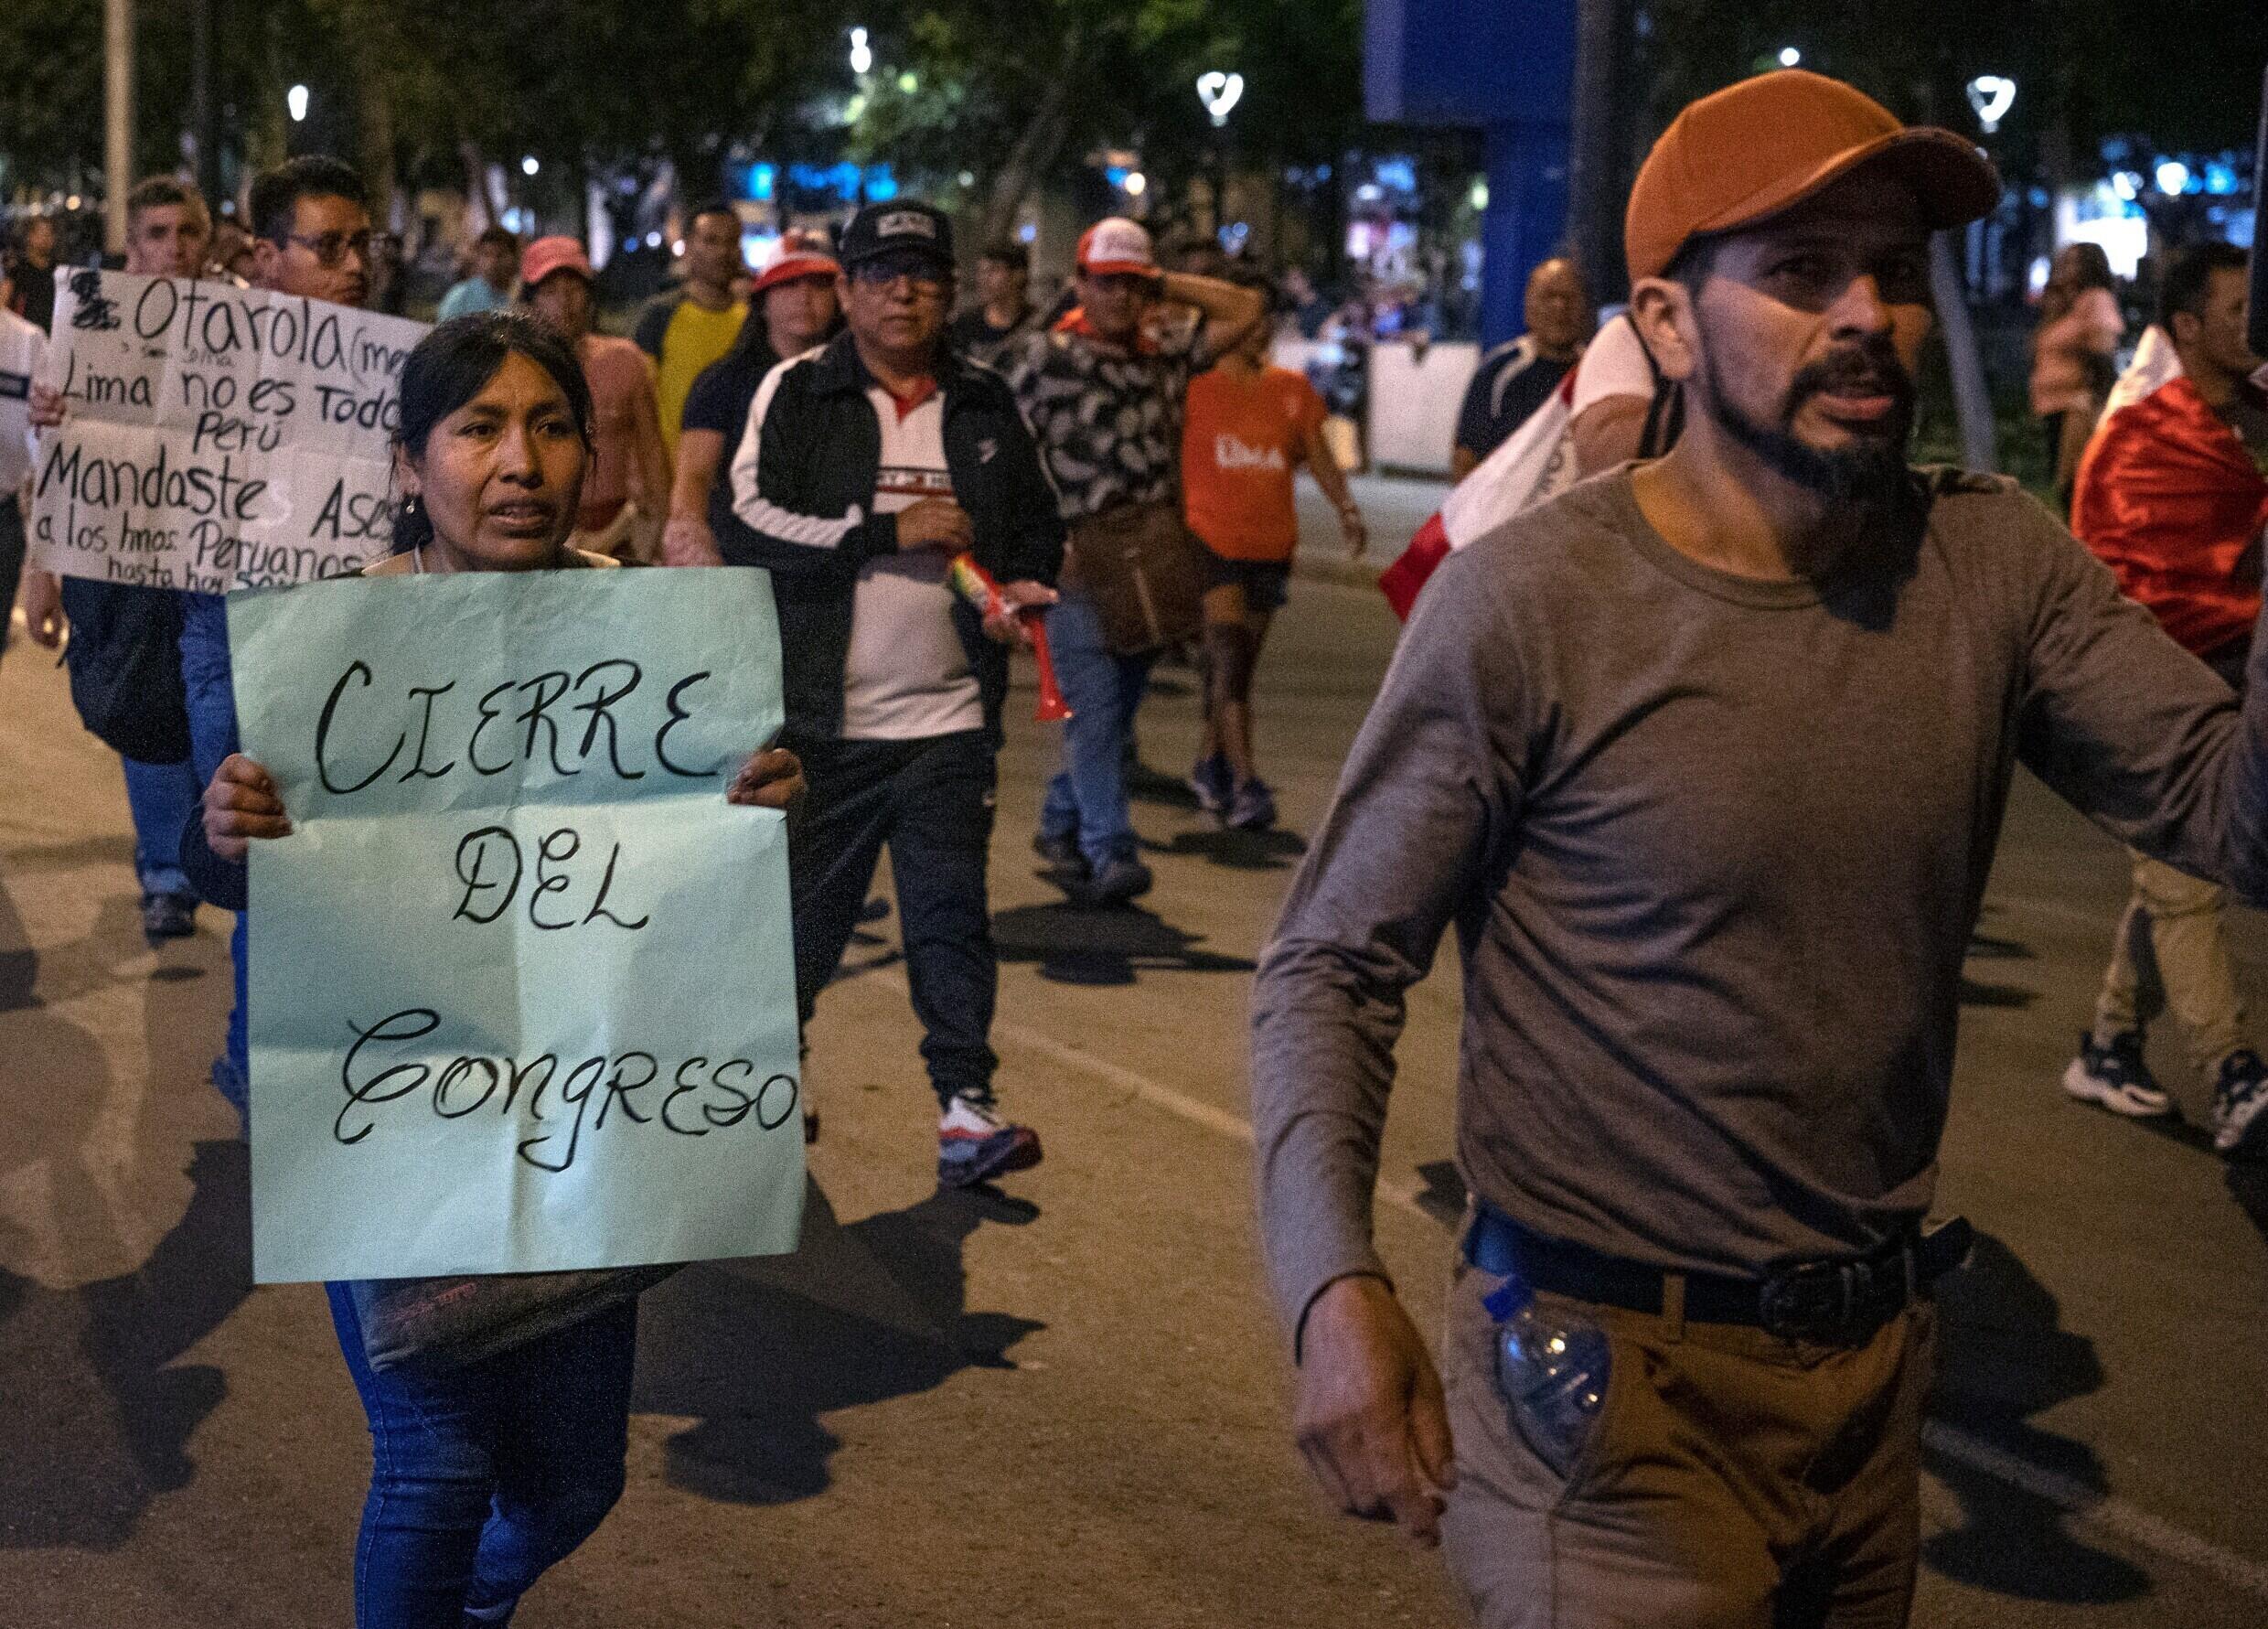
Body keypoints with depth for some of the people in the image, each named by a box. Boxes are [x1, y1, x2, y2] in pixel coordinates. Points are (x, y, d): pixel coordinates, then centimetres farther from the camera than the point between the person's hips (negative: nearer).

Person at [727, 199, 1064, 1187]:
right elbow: (753, 514, -12)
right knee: (805, 904, 9)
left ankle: (965, 1106, 2)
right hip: (823, 709, -2)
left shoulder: (986, 406, 12)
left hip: (948, 711, 2)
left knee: (951, 908, 0)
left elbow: (1038, 529, 23)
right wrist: (891, 530, -16)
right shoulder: (797, 392, 0)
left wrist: (1023, 585, 1)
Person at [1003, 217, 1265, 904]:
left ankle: (1060, 825, 28)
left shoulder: (1165, 358, 14)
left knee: (1116, 711, 11)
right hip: (1077, 562, -5)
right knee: (1093, 707, -12)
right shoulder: (1039, 358, 0)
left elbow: (1246, 307, 14)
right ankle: (1110, 851, -13)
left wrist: (1168, 285, 9)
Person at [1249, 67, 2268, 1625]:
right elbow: (1333, 966, -13)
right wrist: (1334, 1288, -27)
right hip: (1611, 1384, -5)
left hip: (1881, 1362, 6)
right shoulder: (1529, 604, -17)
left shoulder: (1994, 563, -3)